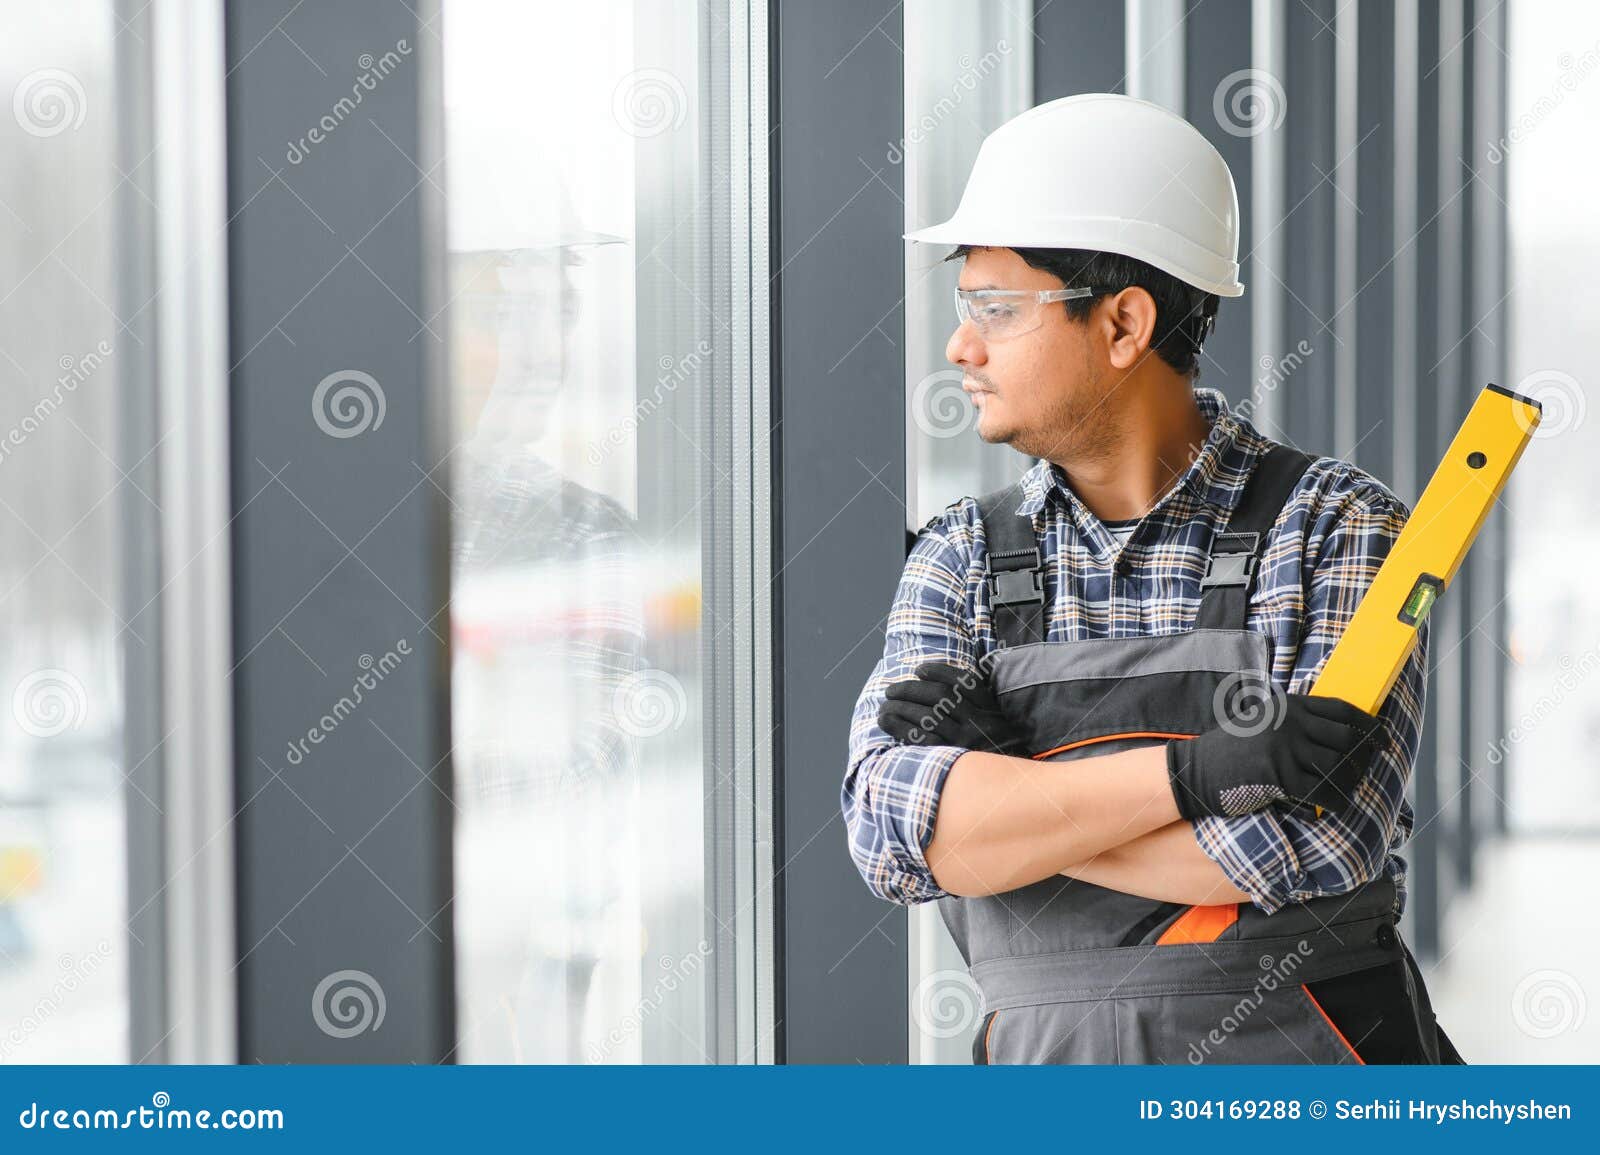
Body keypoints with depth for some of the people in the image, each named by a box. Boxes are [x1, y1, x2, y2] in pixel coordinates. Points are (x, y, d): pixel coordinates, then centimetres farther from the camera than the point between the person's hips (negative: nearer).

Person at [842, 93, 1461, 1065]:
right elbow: (893, 833, -6)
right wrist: (1194, 771, -16)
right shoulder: (964, 558, 10)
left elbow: (1315, 845, -12)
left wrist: (997, 802, -8)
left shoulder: (1337, 527, 1)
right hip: (1051, 1060, 2)